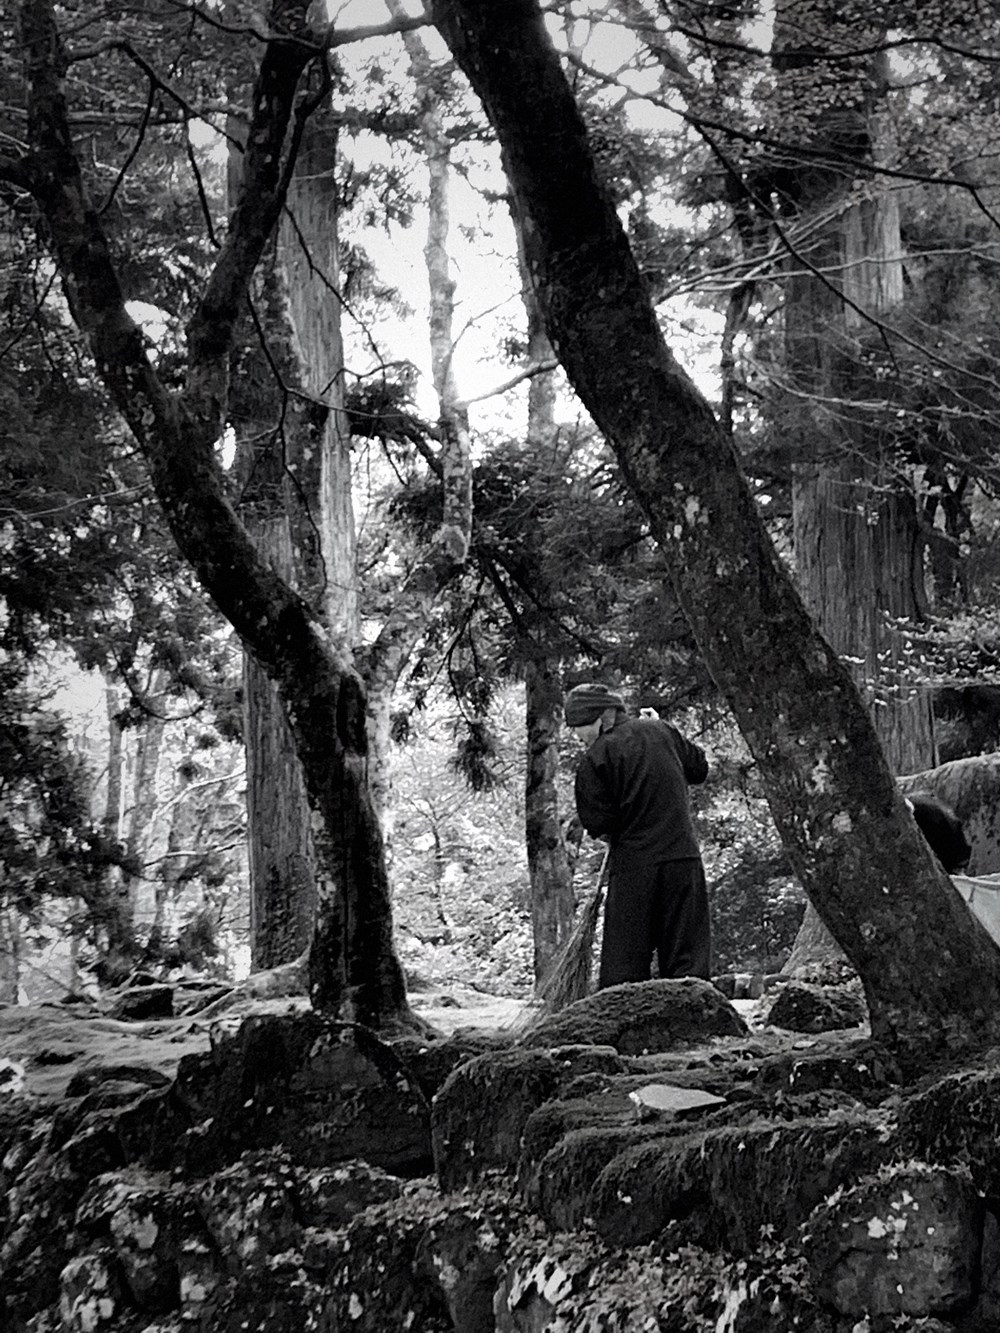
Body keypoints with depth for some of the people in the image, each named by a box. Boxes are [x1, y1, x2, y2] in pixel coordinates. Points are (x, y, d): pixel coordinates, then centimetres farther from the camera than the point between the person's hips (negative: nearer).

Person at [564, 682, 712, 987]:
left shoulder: (597, 756, -6)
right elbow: (700, 768, 21)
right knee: (688, 955, 7)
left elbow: (598, 824, -8)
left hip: (633, 866, -4)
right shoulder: (661, 731, 7)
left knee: (623, 962, 4)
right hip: (684, 856, 4)